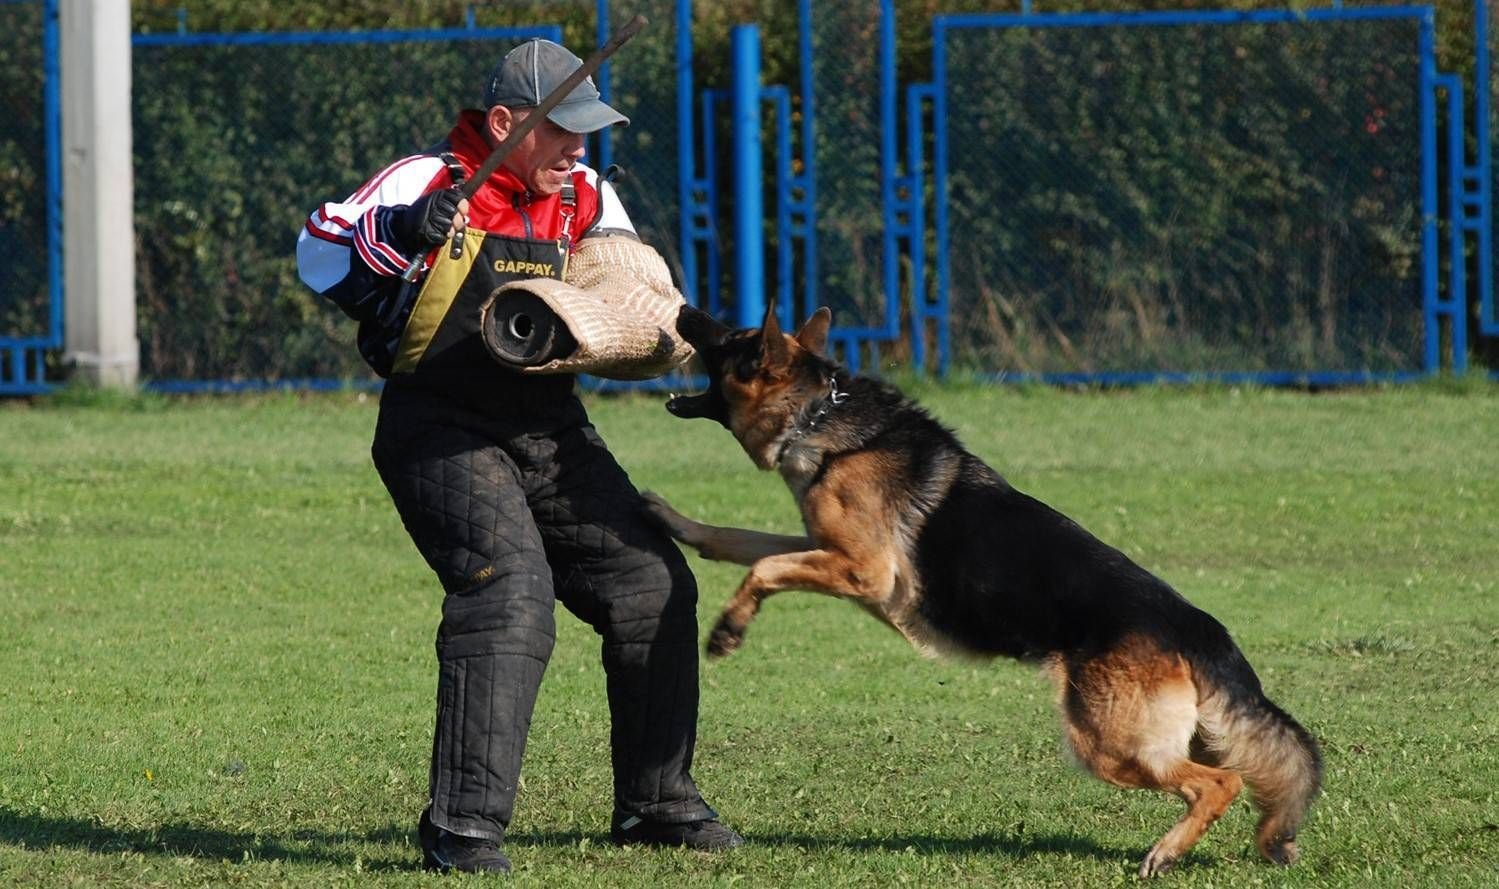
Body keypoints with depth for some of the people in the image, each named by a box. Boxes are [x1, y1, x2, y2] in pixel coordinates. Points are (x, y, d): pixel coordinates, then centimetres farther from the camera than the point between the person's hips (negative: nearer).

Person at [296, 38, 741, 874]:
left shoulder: (585, 197, 9)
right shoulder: (429, 183, -10)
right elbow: (319, 251, -17)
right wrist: (396, 231, -36)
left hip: (552, 430, 8)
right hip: (444, 430, -7)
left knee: (654, 587, 8)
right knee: (508, 595, -26)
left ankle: (656, 802, 24)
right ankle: (463, 827, -25)